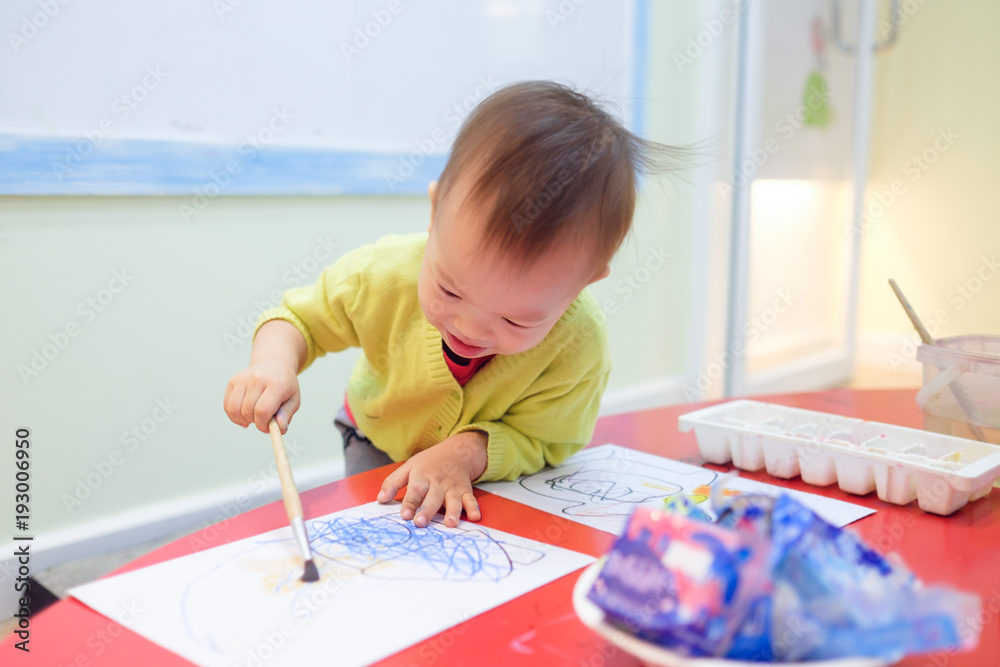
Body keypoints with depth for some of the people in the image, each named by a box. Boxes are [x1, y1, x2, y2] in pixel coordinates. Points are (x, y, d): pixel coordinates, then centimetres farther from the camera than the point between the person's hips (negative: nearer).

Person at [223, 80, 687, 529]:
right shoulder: (385, 273, -32)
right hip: (379, 447, 0)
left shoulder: (578, 347, -36)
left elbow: (538, 442, -21)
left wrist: (469, 451, -41)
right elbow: (301, 318, -13)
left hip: (498, 470, 0)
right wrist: (274, 362, -35)